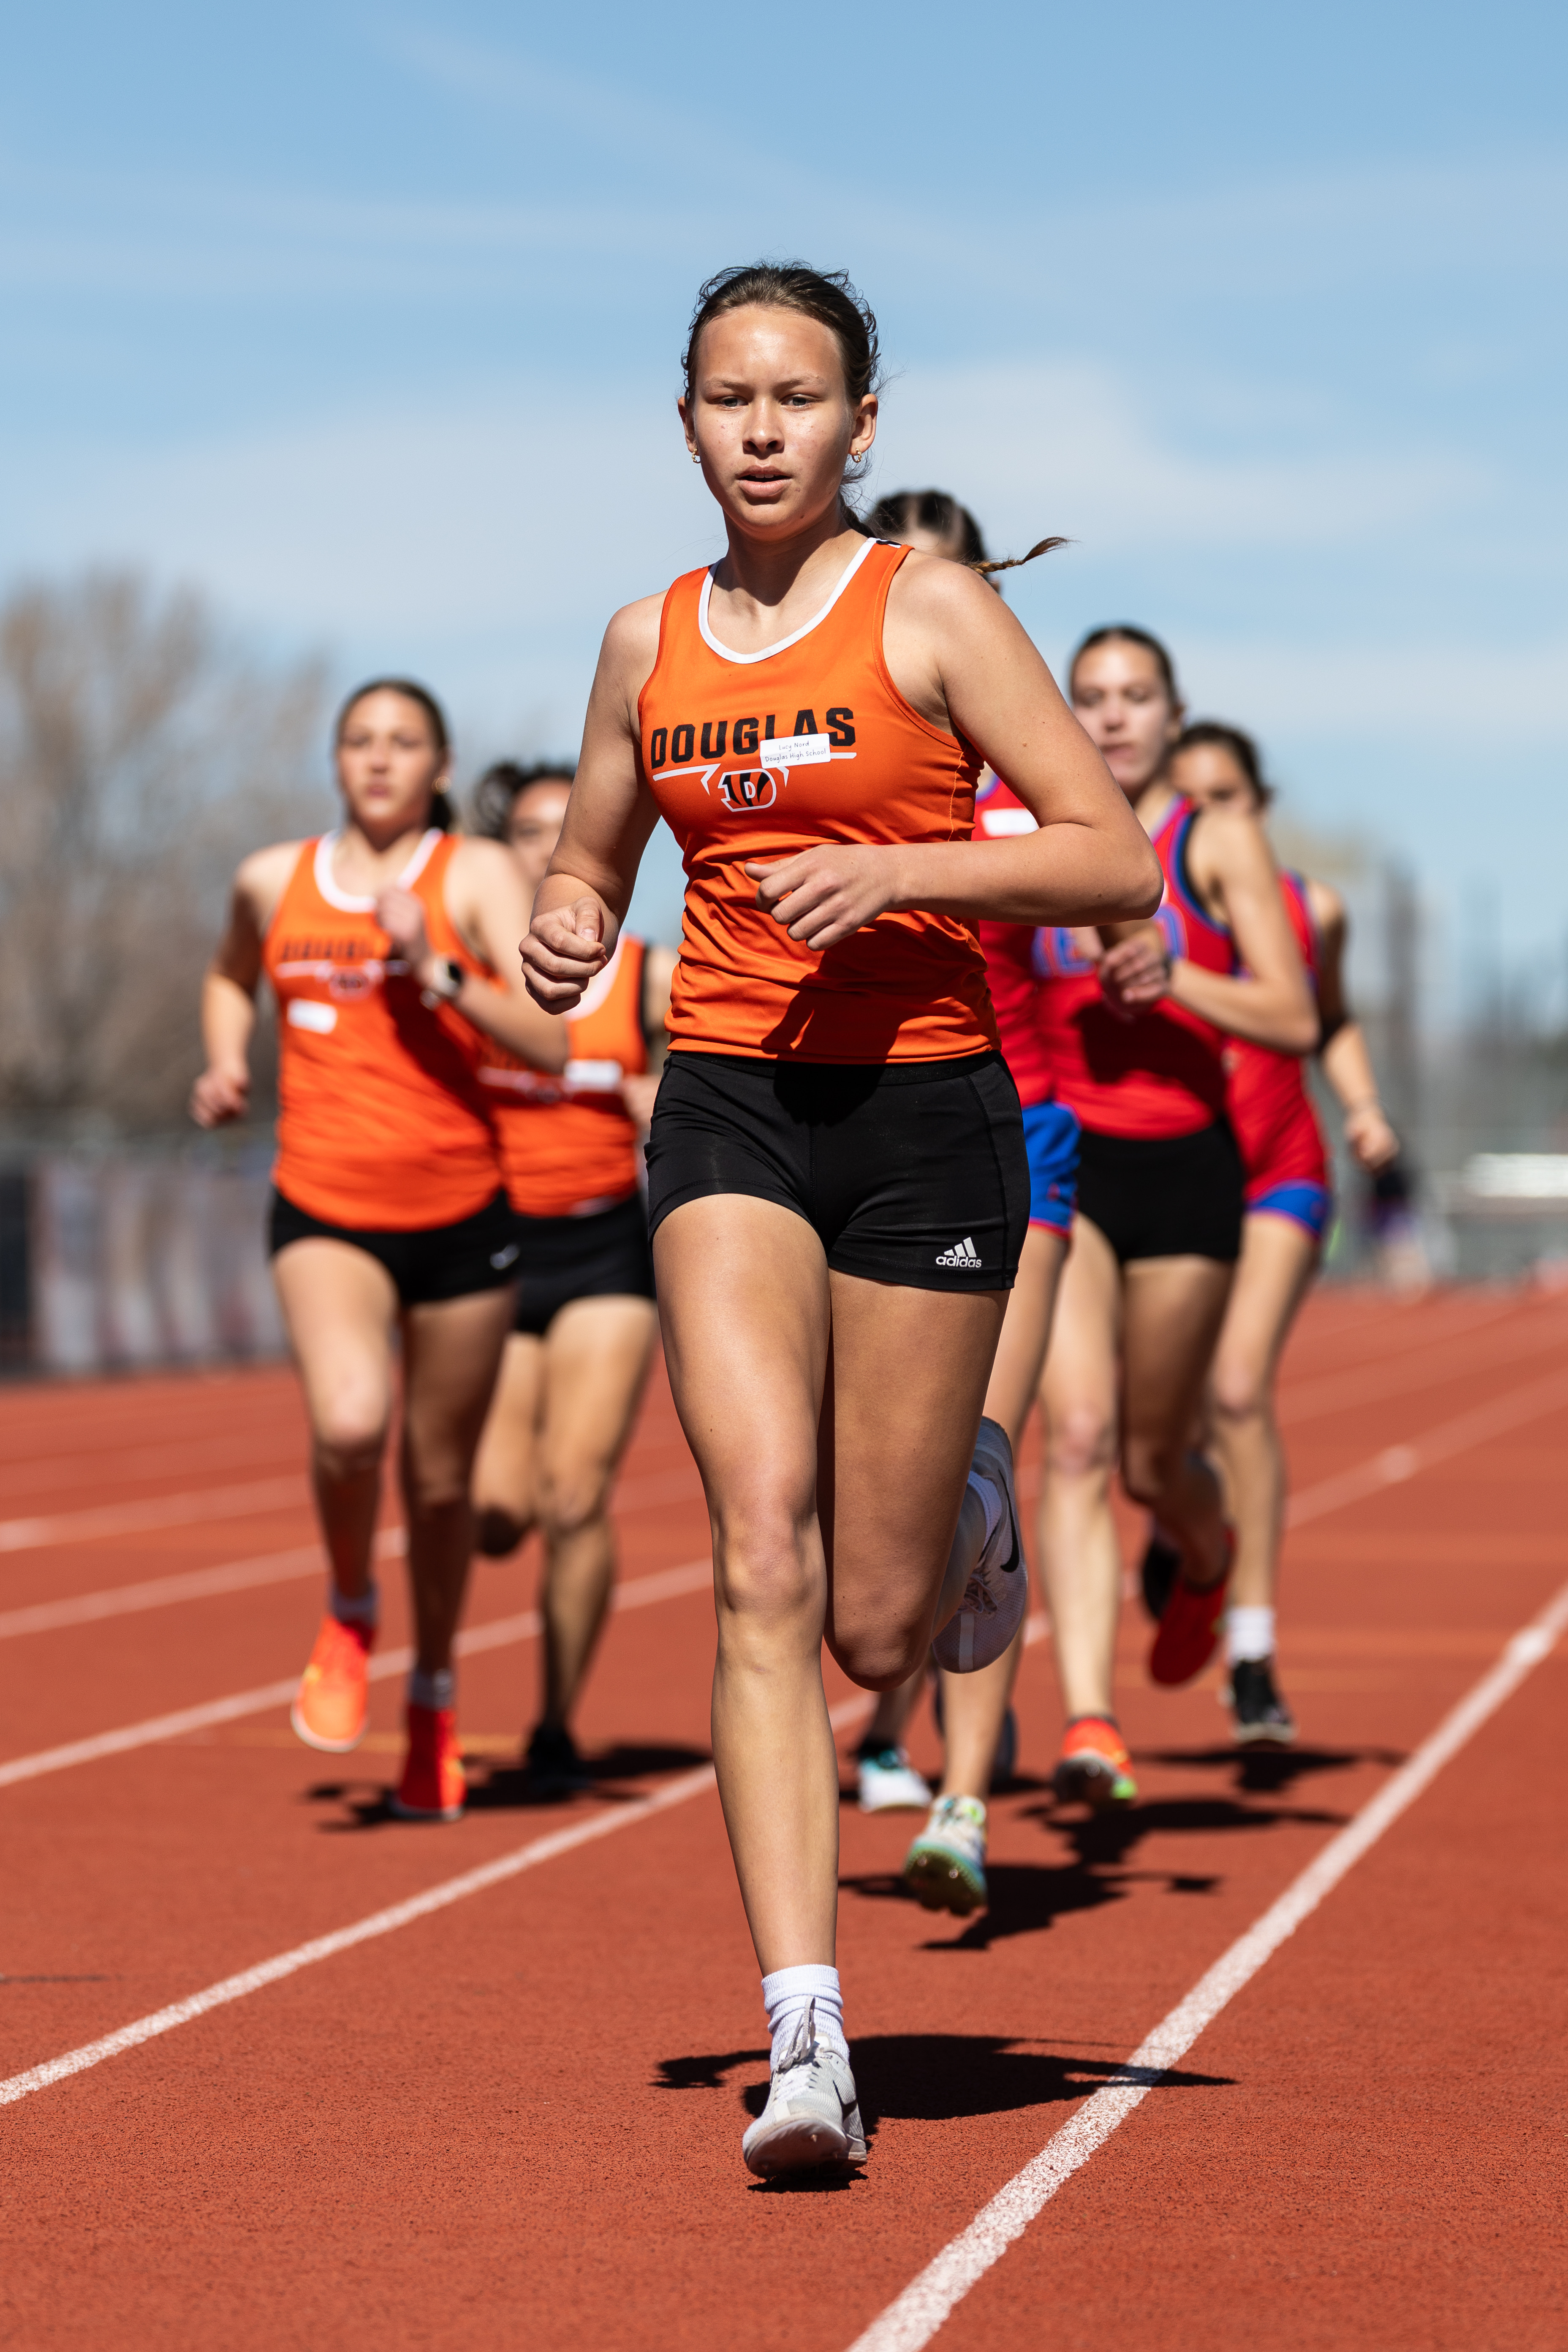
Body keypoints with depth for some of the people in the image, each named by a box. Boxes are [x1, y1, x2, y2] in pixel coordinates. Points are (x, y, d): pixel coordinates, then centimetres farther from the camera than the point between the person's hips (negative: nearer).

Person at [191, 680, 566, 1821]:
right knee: (350, 1424, -27)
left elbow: (549, 1041, -12)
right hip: (324, 1210, 0)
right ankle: (349, 1612, 4)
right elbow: (231, 977, 31)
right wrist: (227, 1063, 12)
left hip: (462, 1212, 0)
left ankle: (434, 1697, 34)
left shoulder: (477, 875, -2)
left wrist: (433, 968, -22)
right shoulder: (272, 880, 8)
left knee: (441, 1479, 10)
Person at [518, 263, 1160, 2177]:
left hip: (925, 1106, -2)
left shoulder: (929, 613, -2)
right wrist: (561, 932, 1)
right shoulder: (648, 646, 10)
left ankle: (970, 1505, 40)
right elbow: (587, 864, 24)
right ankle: (806, 2035, -19)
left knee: (876, 1632, 2)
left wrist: (894, 869, -19)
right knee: (762, 1557, -17)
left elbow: (1117, 866, -6)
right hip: (727, 1106, 2)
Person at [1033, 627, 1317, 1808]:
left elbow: (1294, 1019, -7)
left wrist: (1173, 977, -20)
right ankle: (1089, 1720, -23)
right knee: (1076, 1434, -17)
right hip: (1062, 1159, 1)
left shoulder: (1221, 841, 0)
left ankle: (1206, 1558, 48)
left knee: (1153, 1458, 10)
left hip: (1184, 1166, -1)